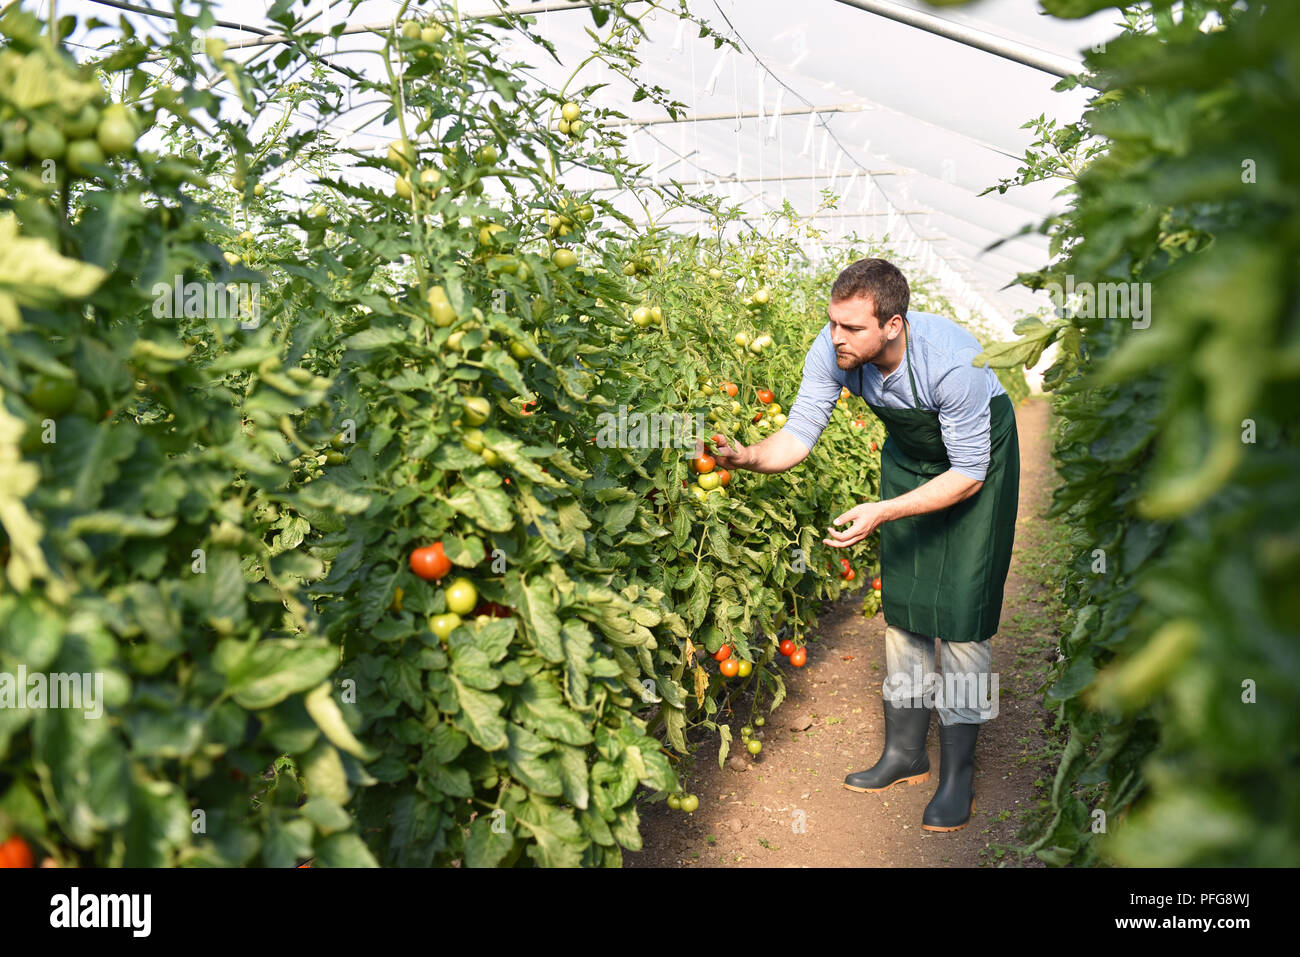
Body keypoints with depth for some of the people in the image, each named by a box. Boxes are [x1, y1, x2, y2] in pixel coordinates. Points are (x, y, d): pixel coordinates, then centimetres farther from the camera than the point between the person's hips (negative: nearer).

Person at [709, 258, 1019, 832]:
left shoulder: (951, 362, -39)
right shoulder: (832, 352, -25)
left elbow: (968, 474, -29)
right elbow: (799, 434, -17)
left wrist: (883, 512, -37)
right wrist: (749, 457, -38)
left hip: (979, 451, -5)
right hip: (909, 454, 5)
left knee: (958, 608, -9)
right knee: (901, 600, 7)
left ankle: (958, 773, 5)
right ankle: (905, 752, 21)